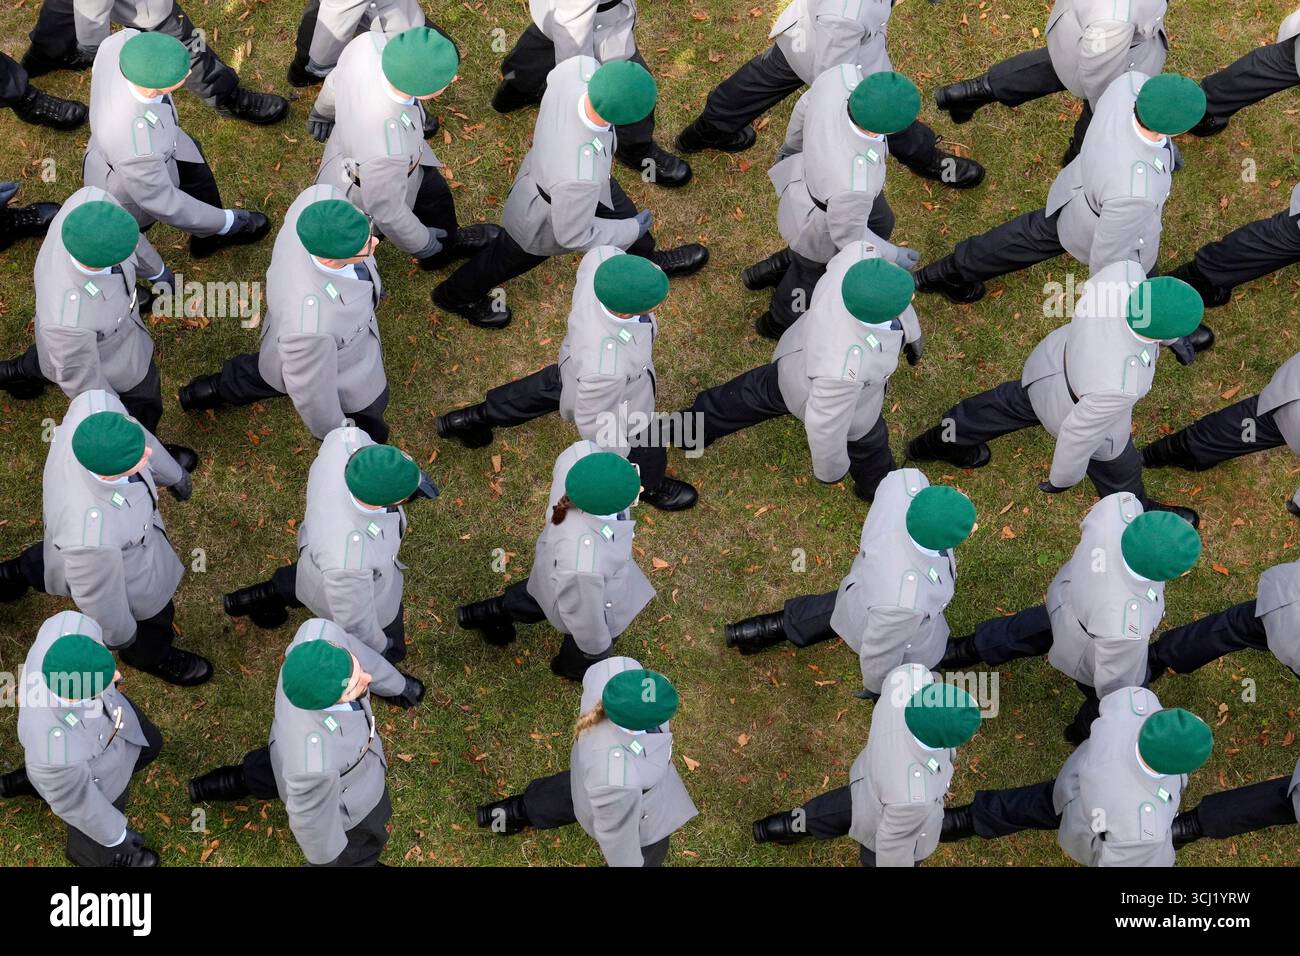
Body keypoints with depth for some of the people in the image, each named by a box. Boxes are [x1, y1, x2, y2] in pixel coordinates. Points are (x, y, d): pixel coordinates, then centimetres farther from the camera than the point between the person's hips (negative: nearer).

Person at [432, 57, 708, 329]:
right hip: (541, 221, -5)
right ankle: (456, 295, 58)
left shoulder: (582, 67, -36)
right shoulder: (580, 178, -49)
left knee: (621, 209, 30)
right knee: (509, 256, 26)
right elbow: (572, 234, -27)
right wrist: (632, 229, -12)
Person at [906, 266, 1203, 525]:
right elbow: (1079, 431, -27)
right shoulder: (1119, 386, -45)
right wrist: (1064, 476, -6)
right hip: (1088, 413, -5)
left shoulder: (1124, 271, -34)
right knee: (1118, 467, 28)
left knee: (1015, 404, 34)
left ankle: (939, 442, 59)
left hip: (1057, 354, 5)